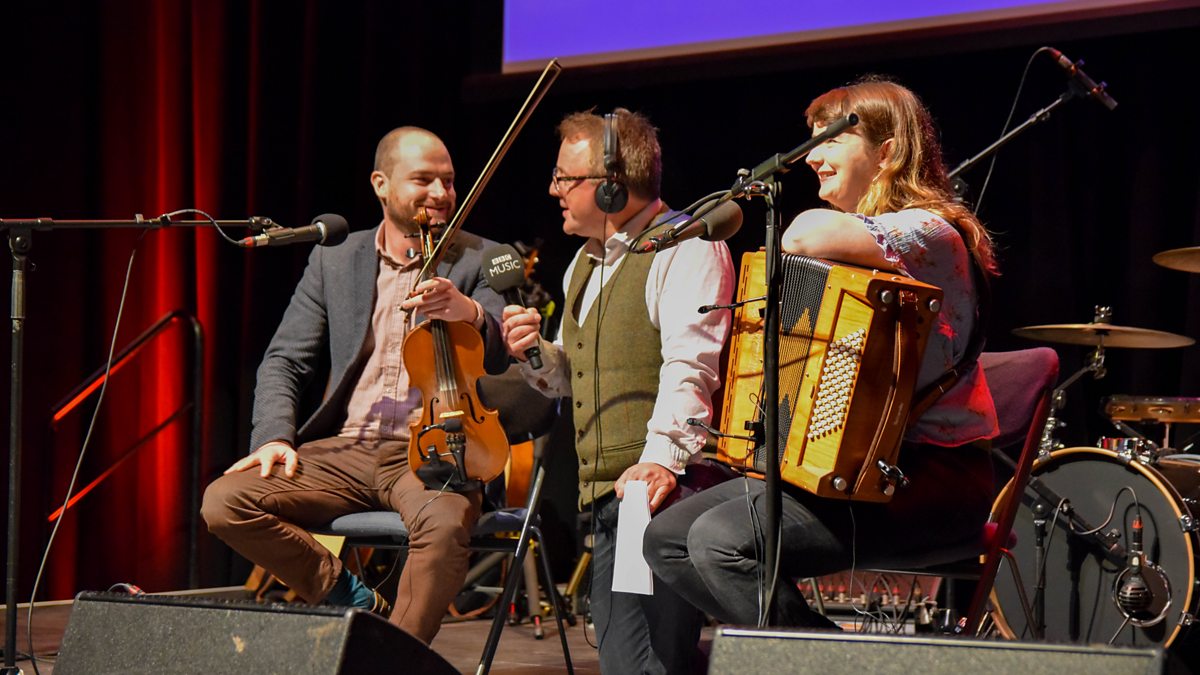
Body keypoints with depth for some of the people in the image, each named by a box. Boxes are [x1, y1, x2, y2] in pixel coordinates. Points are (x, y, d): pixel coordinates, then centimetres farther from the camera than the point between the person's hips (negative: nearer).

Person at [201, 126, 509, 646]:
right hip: (343, 452, 3)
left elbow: (504, 357, -6)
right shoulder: (334, 261, 15)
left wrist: (470, 313, -29)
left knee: (445, 523, -37)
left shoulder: (482, 261, 7)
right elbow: (284, 361, 13)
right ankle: (351, 598, -3)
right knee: (224, 500, -19)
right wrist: (276, 437, -6)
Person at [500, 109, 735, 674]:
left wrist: (663, 458, -32)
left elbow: (690, 366, -20)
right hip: (606, 499, 9)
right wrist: (537, 355, 7)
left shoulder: (686, 247, -8)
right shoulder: (585, 263, 22)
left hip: (661, 491, -9)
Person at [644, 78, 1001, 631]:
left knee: (722, 539, -26)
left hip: (929, 476, -10)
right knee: (667, 538, -1)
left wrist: (789, 253, -8)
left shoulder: (927, 232, -11)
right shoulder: (850, 250, 21)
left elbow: (815, 232, -30)